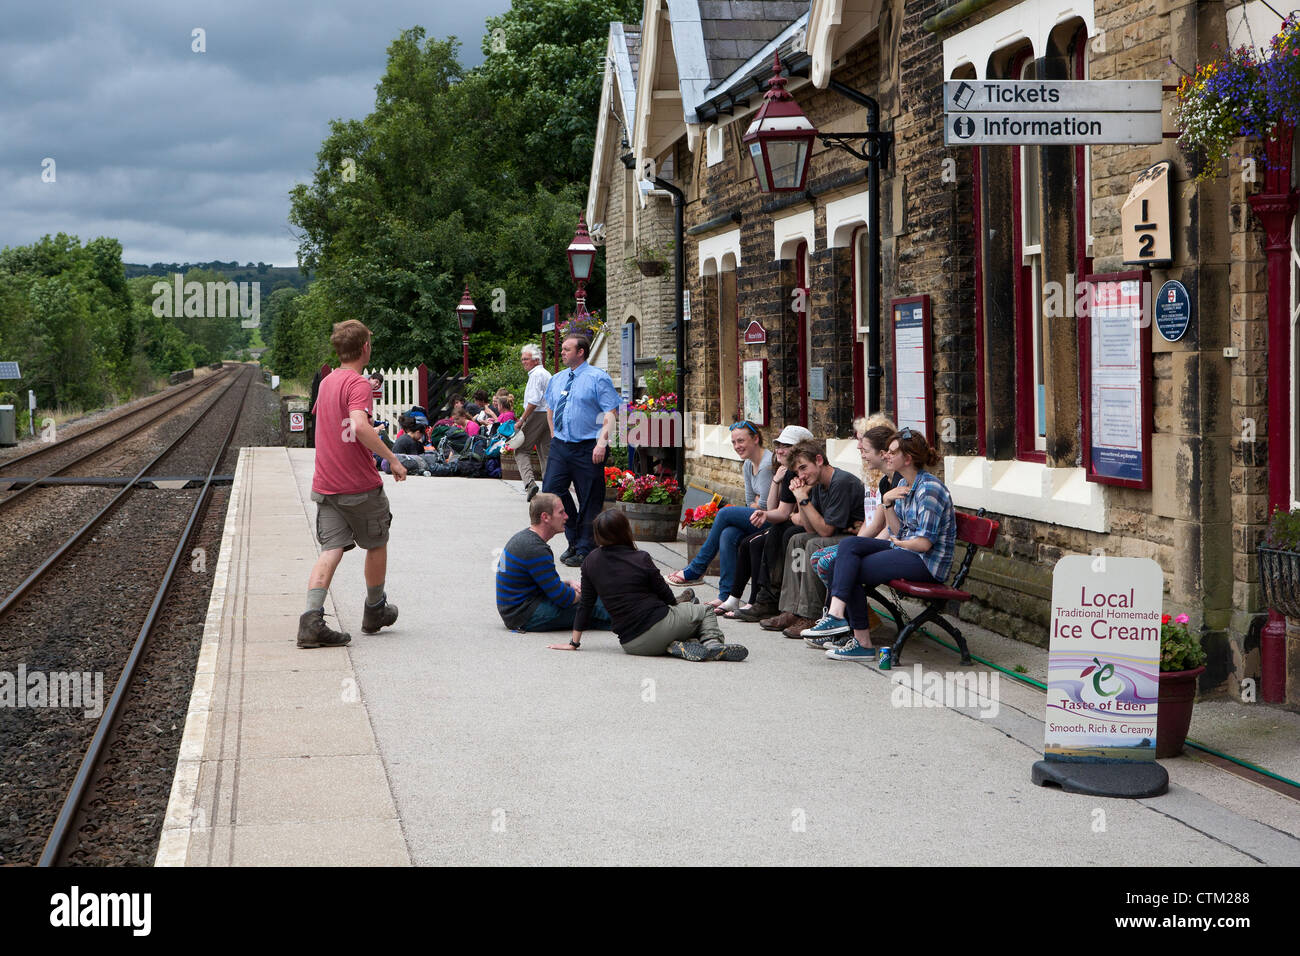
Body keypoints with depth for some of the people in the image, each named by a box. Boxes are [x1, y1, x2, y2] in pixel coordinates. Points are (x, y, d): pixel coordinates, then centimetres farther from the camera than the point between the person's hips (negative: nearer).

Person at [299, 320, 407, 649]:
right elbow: (359, 427, -30)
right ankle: (374, 611, 31)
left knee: (331, 550, -1)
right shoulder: (358, 384, -14)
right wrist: (391, 458, -23)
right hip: (361, 486, -6)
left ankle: (312, 619, -19)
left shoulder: (326, 382, 11)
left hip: (325, 484, 6)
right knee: (377, 544, 16)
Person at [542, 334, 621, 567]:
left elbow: (610, 414, -12)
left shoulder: (598, 378, -6)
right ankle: (574, 541, 17)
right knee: (552, 491, 0)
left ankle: (584, 550, 10)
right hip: (560, 446, 6)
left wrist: (601, 443, -21)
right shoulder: (557, 380, 13)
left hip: (587, 449, -6)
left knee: (589, 501, 0)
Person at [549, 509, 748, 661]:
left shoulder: (591, 562, 3)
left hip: (631, 644, 4)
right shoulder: (640, 559, -6)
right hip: (658, 625, -4)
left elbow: (585, 604, 6)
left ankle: (676, 646, 1)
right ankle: (712, 642, -7)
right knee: (705, 611, 22)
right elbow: (665, 595, 3)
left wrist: (574, 643, 14)